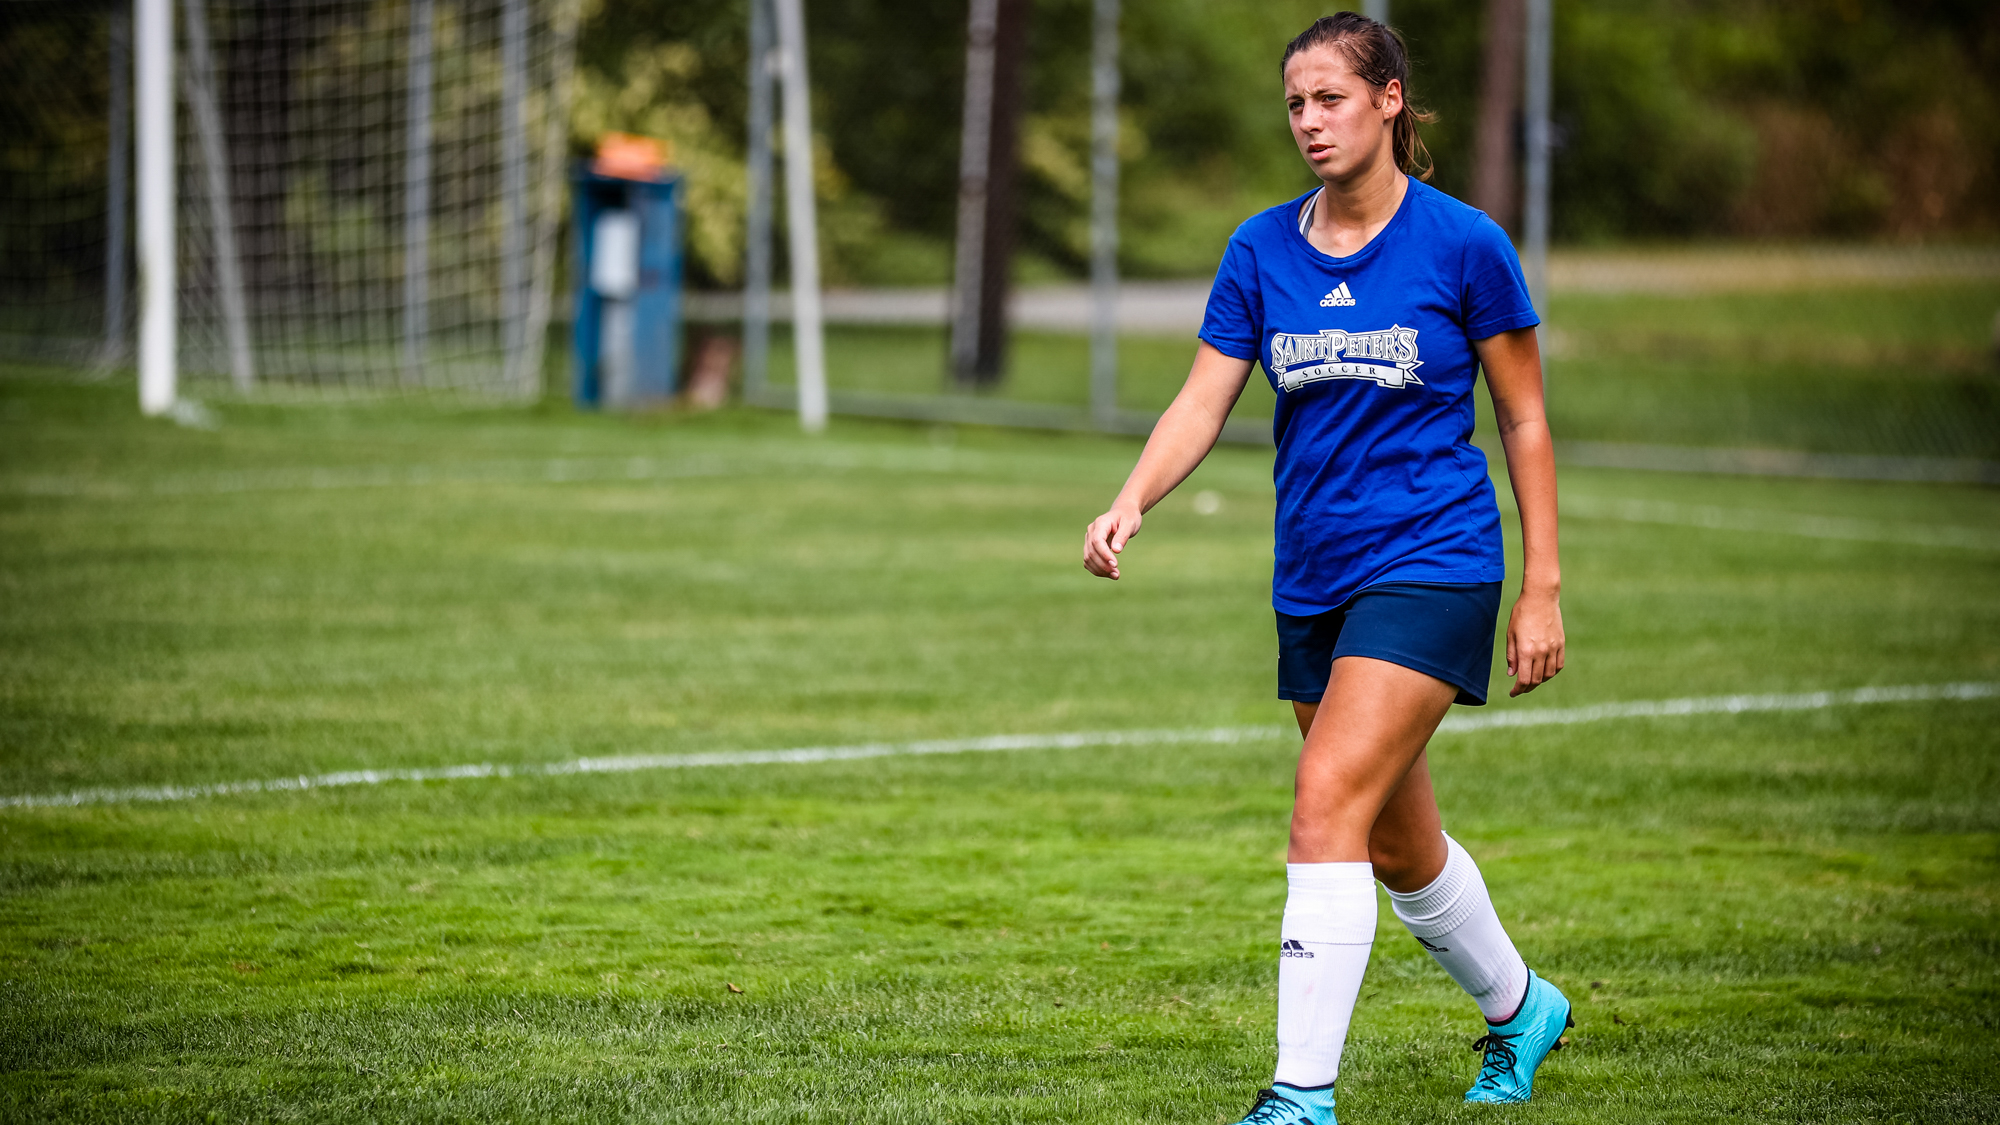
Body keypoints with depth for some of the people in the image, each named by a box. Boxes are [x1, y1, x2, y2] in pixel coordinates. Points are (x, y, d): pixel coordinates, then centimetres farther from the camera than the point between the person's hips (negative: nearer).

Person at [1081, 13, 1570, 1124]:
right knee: (1400, 842, 16)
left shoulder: (1464, 243, -7)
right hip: (1313, 576, 6)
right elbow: (1204, 405, -1)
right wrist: (1131, 504, -20)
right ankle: (1520, 1010, 41)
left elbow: (1525, 420, -1)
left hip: (1433, 564, -6)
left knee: (1328, 804, -19)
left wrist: (1542, 590, -3)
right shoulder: (1261, 250, 4)